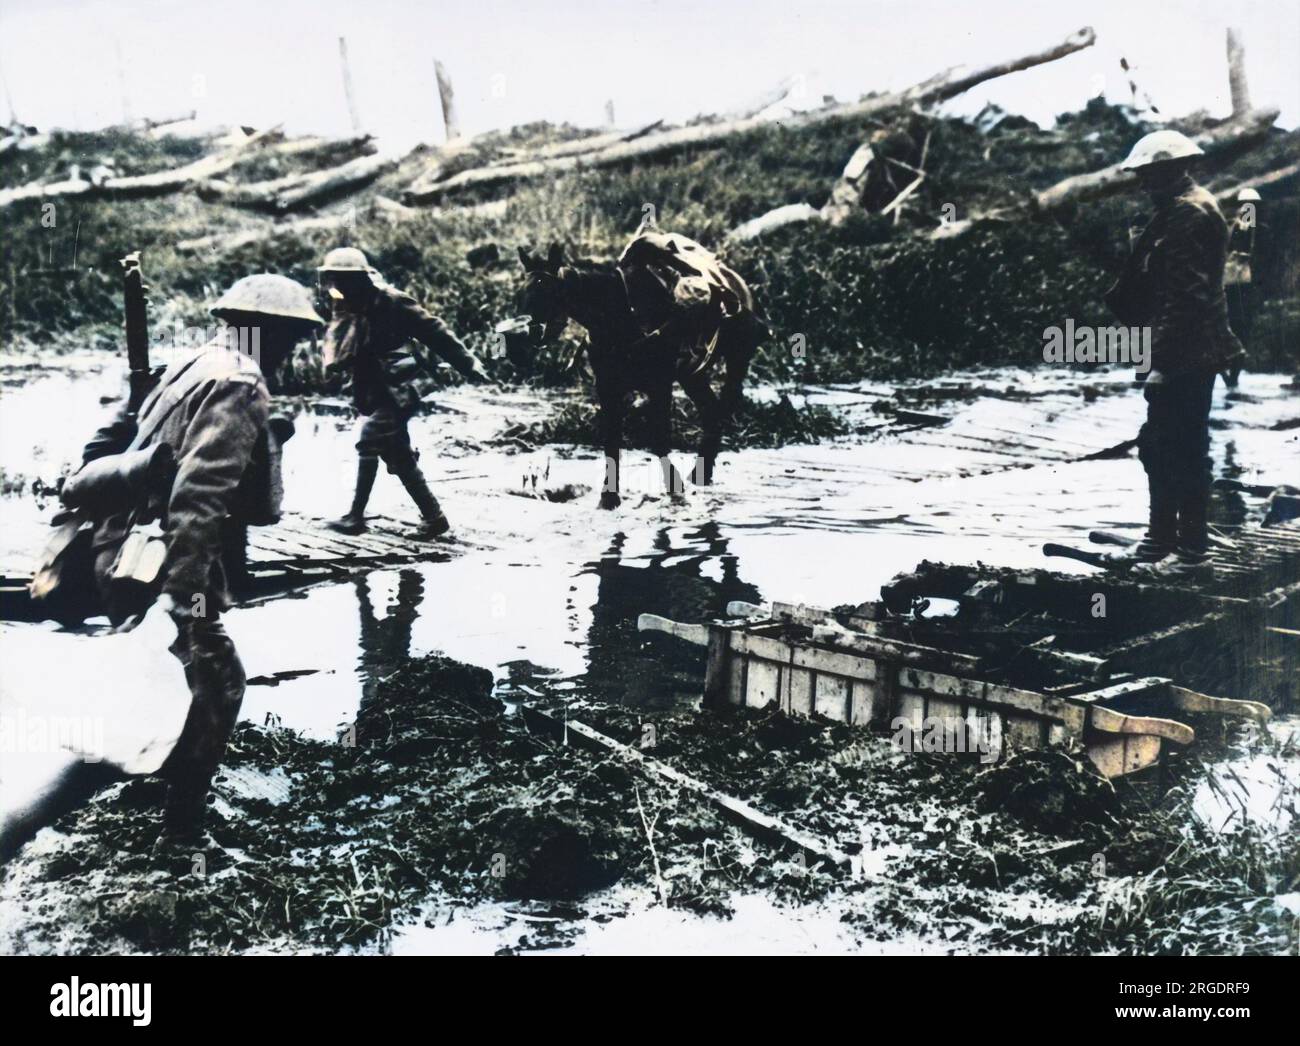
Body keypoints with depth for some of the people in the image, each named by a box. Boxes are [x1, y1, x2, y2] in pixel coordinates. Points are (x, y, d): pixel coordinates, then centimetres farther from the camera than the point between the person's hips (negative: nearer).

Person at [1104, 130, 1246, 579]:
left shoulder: (1189, 214, -15)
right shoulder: (1177, 210, 18)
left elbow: (1186, 294, -22)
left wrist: (1162, 359, -23)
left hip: (1186, 358, -11)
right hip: (1184, 357, 11)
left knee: (1183, 452, -5)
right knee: (1157, 446, 16)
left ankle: (1191, 551, 3)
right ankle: (1161, 542, 26)